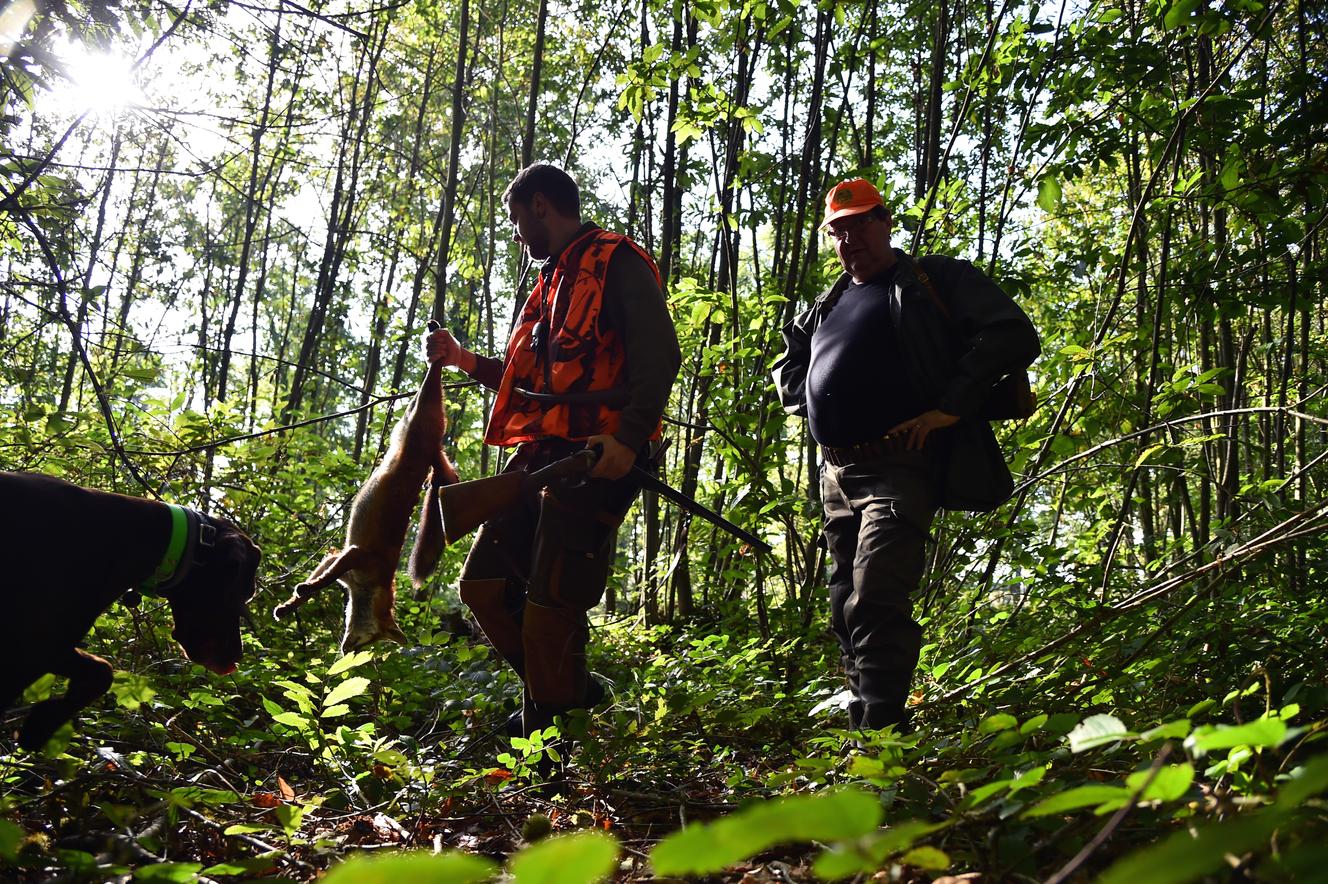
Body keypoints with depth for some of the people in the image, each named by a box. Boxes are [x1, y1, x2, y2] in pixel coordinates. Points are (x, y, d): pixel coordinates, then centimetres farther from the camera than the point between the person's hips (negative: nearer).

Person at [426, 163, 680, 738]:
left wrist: (629, 437, -27)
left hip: (595, 457, -10)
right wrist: (464, 359, 23)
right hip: (539, 454, 10)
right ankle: (569, 692, 23)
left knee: (550, 609, -11)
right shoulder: (554, 281, 26)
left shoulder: (619, 264, -3)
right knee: (484, 584, 9)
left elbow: (660, 356, -15)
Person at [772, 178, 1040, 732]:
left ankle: (881, 727, -17)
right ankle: (864, 722, 22)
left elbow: (1013, 336, -9)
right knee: (847, 610, 11)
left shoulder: (938, 281, 2)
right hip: (837, 473, 7)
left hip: (901, 466, -7)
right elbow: (787, 363, 38)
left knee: (874, 599, -21)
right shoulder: (827, 307, 22)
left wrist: (950, 407, -15)